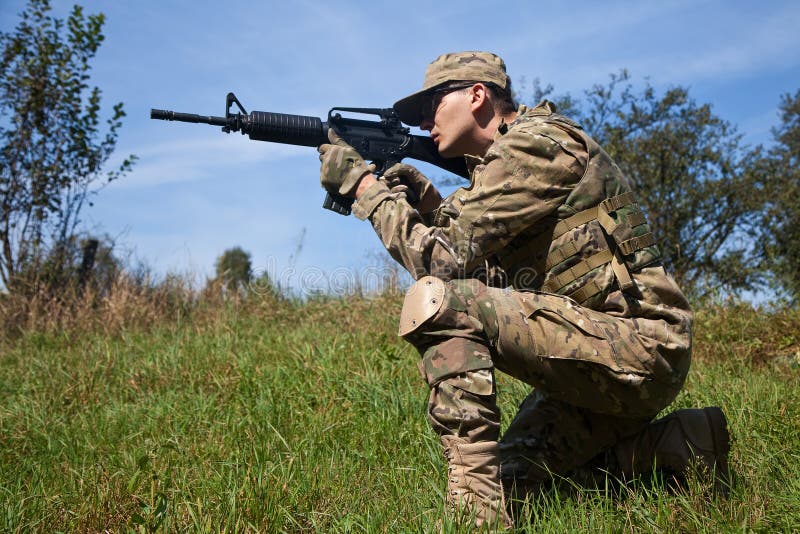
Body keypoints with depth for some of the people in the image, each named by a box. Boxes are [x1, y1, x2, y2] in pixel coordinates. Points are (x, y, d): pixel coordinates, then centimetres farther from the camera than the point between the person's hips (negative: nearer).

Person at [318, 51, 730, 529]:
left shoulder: (536, 141, -11)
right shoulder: (502, 161, 18)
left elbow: (446, 257, -19)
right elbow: (486, 278, 18)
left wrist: (363, 184, -8)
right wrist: (428, 203, 7)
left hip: (641, 349, -10)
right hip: (605, 362, 10)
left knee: (435, 300, -22)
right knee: (510, 480, 17)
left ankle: (477, 507, -20)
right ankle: (670, 446, 15)